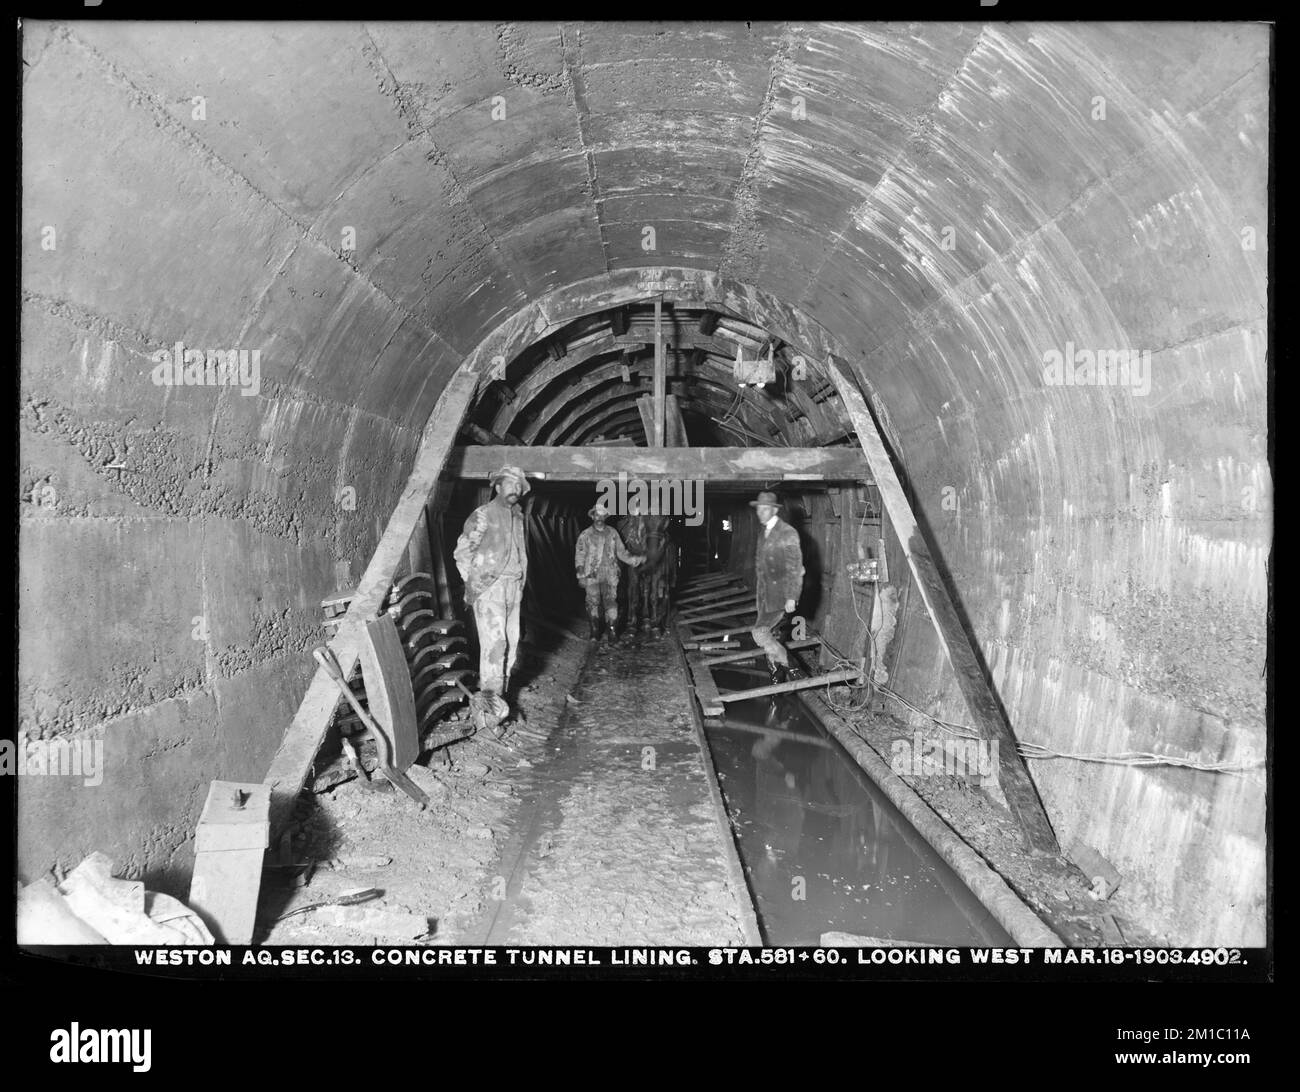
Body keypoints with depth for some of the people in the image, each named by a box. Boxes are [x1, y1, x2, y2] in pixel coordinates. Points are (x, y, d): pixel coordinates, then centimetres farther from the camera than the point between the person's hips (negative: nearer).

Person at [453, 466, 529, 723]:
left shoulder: (519, 517, 15)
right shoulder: (483, 515, -7)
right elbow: (462, 550, -8)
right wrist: (471, 581, -11)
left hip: (513, 587, 7)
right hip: (488, 586, -7)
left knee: (511, 641, 8)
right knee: (494, 640, -13)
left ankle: (500, 688, 19)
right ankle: (490, 693, -9)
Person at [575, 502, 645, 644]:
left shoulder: (612, 533, 9)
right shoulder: (585, 535, 4)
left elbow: (621, 552, 13)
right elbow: (579, 556, 5)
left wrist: (636, 559, 1)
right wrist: (581, 575, -1)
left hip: (610, 575, 1)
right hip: (592, 576, -1)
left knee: (611, 602, -5)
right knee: (593, 603, 3)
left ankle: (612, 631, -3)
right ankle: (595, 631, 14)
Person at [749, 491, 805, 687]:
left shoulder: (787, 533, -13)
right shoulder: (764, 534, 13)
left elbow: (794, 567, -16)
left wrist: (791, 597, -20)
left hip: (781, 596, -8)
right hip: (766, 595, 8)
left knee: (759, 633, -14)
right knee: (767, 635, 9)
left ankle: (785, 665, 4)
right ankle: (778, 675, 21)